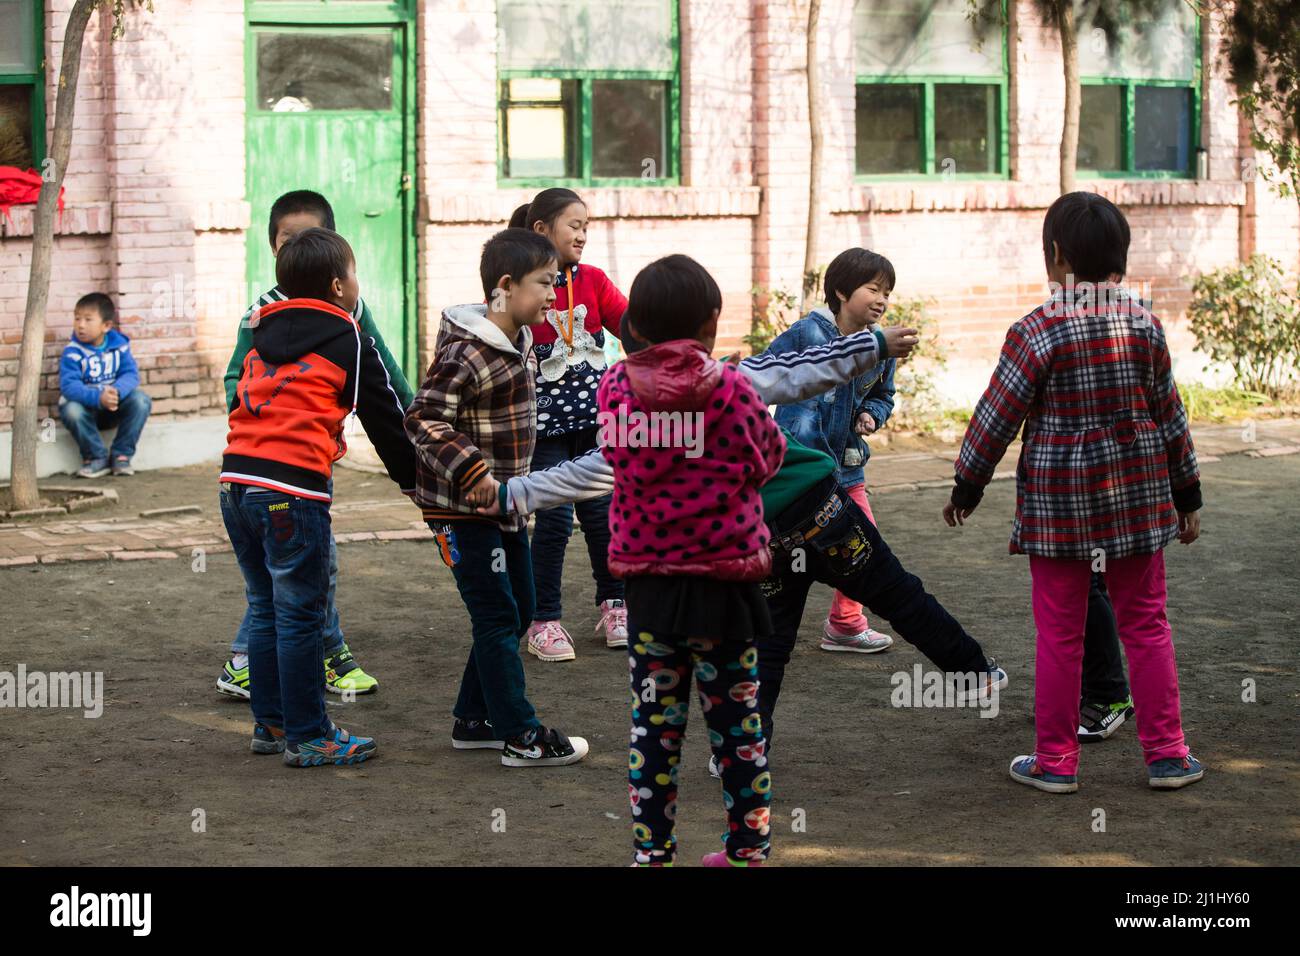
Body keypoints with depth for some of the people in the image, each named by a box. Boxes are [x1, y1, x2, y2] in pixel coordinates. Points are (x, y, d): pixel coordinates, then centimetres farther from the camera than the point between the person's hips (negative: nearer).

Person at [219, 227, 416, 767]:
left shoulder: (264, 336, 19)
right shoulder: (345, 339, 2)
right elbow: (384, 417, 6)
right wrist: (413, 479, 18)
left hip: (237, 480, 7)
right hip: (293, 485, -7)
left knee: (265, 608, 16)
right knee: (300, 615, -1)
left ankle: (271, 723, 23)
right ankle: (307, 737, 3)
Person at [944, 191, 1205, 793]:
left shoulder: (1037, 332, -12)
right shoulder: (1144, 326, 0)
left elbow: (996, 418, -8)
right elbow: (1170, 418, 7)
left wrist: (966, 488, 6)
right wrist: (1186, 498, 16)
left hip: (1056, 502, -3)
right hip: (1137, 496, 3)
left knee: (1060, 634, 5)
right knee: (1145, 626, 12)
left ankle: (1055, 762, 12)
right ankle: (1166, 755, 15)